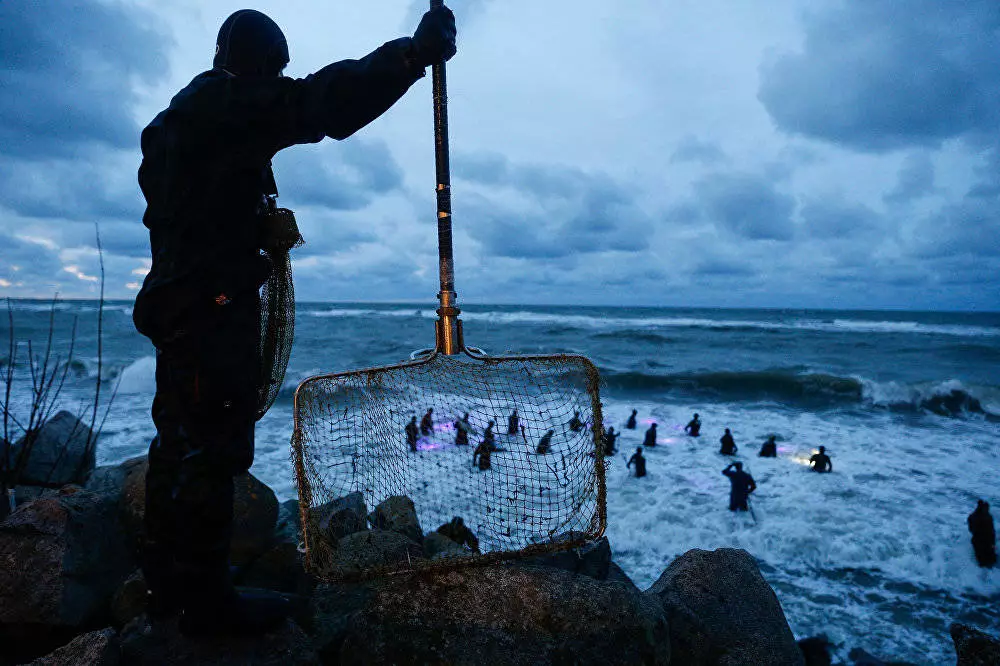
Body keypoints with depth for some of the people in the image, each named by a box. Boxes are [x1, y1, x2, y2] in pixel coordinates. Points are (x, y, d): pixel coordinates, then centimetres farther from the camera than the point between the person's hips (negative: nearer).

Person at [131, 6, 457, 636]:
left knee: (179, 441, 14)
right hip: (217, 305, -10)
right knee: (213, 447, -6)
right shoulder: (231, 103, -9)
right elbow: (320, 104, -23)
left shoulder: (177, 119, 21)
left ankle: (167, 581, 26)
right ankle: (207, 600, 3)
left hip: (178, 299, 10)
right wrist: (413, 54, -24)